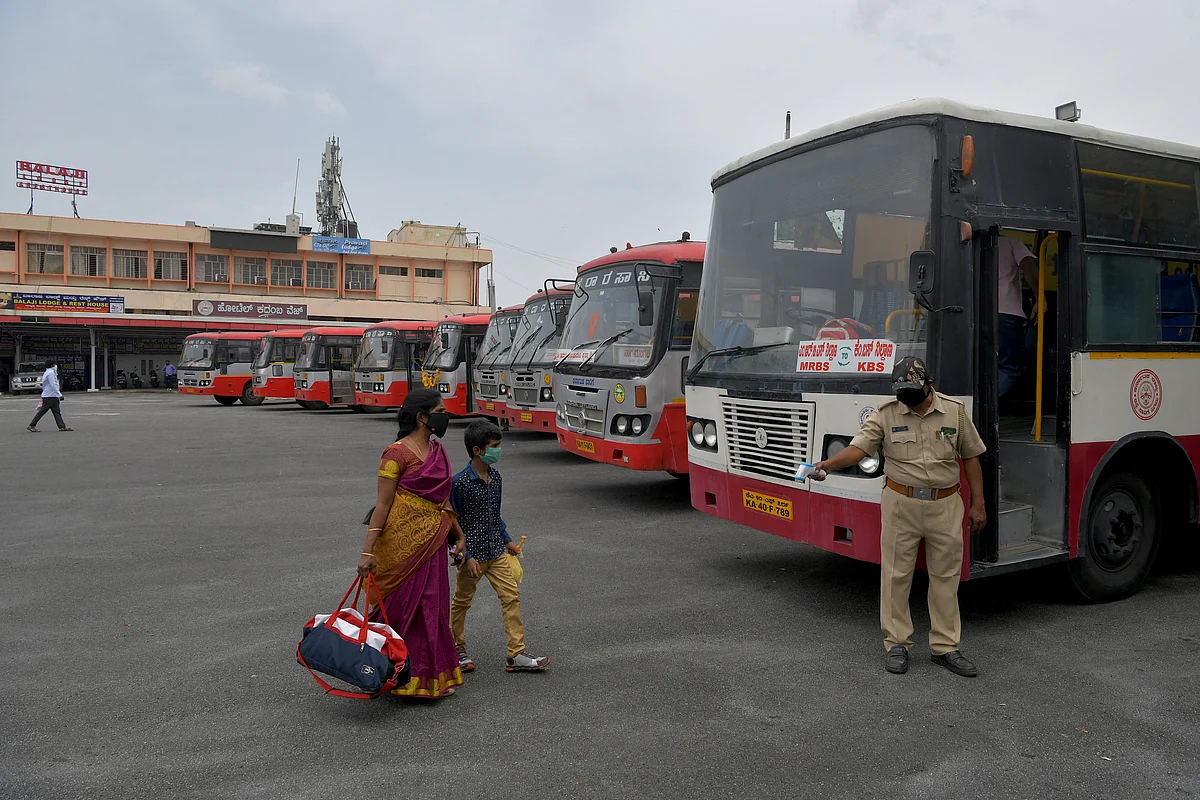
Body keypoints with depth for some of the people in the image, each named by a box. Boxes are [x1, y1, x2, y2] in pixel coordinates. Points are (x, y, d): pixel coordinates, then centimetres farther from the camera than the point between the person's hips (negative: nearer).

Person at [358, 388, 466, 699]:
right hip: (403, 543, -8)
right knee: (404, 607, 1)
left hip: (432, 542, 8)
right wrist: (368, 551, -16)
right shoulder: (397, 453, -12)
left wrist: (458, 534, 23)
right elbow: (382, 504, -14)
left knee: (431, 606, 13)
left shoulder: (438, 450, 12)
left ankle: (434, 676, 24)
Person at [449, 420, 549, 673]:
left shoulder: (495, 476, 4)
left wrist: (507, 541, 18)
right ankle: (457, 649, 30)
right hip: (472, 554, -6)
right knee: (462, 602, 11)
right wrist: (466, 556, -16)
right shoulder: (460, 482, -17)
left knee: (511, 596, 0)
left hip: (496, 551, 6)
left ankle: (517, 654, 5)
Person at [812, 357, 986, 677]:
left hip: (945, 505, 1)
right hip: (901, 504, -1)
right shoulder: (886, 414, -3)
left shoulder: (954, 411, 1)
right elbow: (859, 447, -14)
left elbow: (970, 457, 7)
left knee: (945, 577, 8)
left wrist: (978, 504, 6)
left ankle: (945, 647, 20)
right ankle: (897, 645, 15)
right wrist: (828, 464, -33)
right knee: (896, 574, 3)